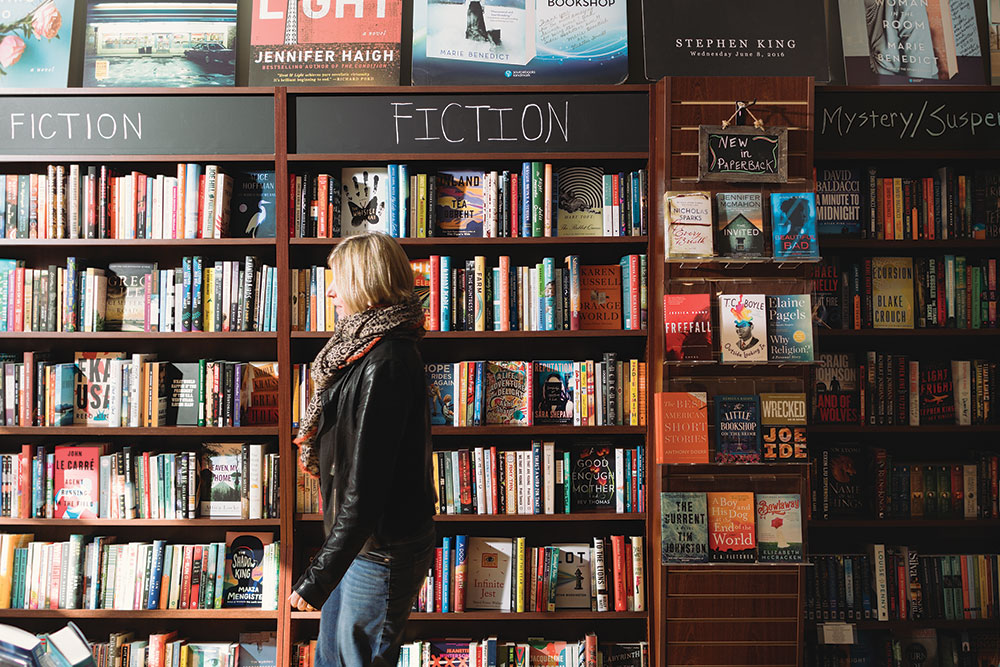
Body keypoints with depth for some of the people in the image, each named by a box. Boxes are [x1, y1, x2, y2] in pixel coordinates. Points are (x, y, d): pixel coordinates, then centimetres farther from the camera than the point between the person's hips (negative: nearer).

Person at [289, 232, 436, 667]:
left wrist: (318, 577, -22)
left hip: (381, 550, -10)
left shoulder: (385, 363, -24)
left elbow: (366, 486, -27)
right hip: (362, 541, 10)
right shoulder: (366, 347, 9)